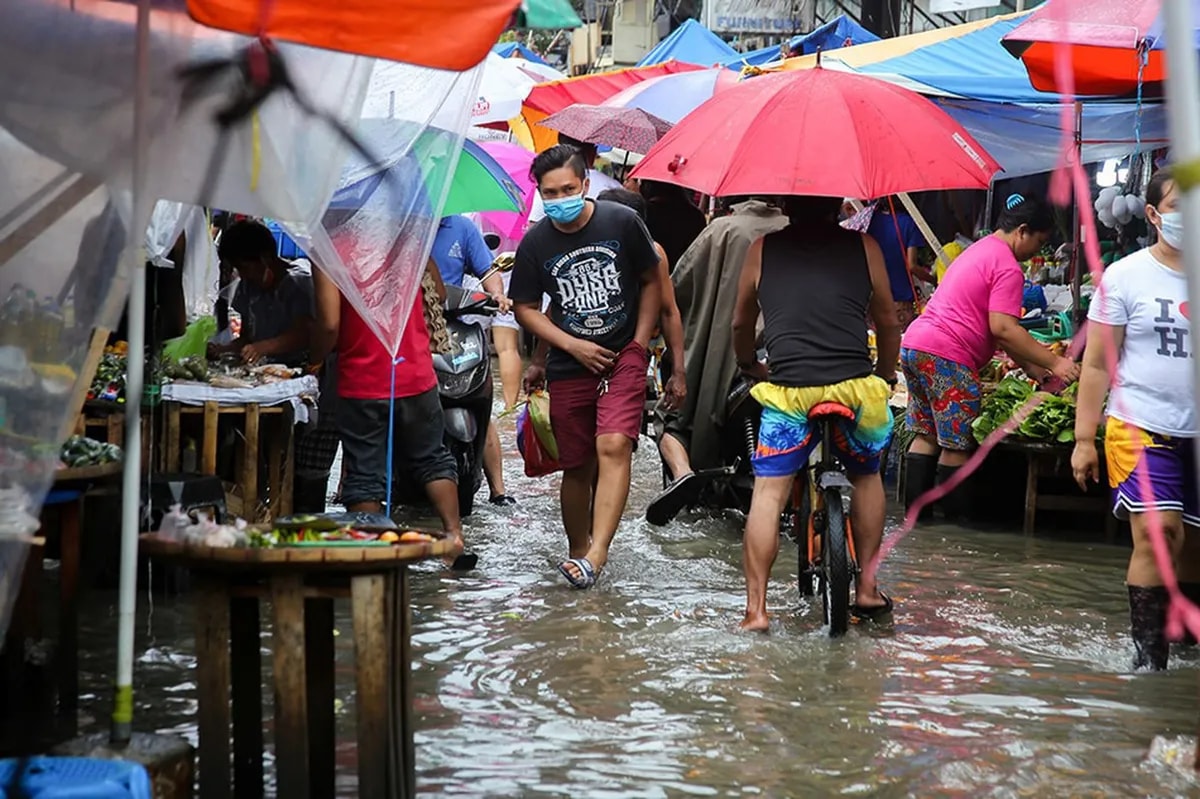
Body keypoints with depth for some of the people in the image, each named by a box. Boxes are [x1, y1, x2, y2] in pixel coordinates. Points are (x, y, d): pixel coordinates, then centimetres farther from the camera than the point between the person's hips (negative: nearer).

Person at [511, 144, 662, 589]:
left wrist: (641, 341, -2)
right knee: (577, 466, 7)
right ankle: (577, 549, 24)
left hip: (623, 357, -2)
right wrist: (573, 345, -7)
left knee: (613, 447, -19)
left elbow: (650, 281, 7)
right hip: (569, 367, 2)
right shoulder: (535, 244, -3)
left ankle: (596, 554, -24)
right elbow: (525, 308, 5)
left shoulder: (622, 222, -5)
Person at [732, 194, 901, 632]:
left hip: (787, 390, -1)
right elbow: (888, 322, 17)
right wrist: (886, 375, 34)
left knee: (768, 493, 3)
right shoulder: (864, 247, 11)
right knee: (867, 477, 25)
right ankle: (867, 588, 25)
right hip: (855, 387, 1)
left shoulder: (763, 249, 12)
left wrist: (750, 366, 41)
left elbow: (741, 324, 22)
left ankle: (755, 608, -5)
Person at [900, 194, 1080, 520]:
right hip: (947, 358, -10)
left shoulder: (978, 251, 24)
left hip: (913, 344, 10)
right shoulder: (1008, 267, -9)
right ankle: (955, 512, 6)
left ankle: (915, 506, 17)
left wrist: (1031, 367, 18)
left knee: (927, 435, 15)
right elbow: (1003, 328, -17)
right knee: (958, 443, 0)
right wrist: (1055, 363, -13)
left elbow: (994, 327, 23)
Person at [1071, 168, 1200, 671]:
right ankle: (1148, 657, -8)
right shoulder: (1127, 276, 0)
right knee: (1158, 533, -15)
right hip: (1143, 428, -3)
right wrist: (1083, 439, -3)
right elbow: (1097, 364, 1)